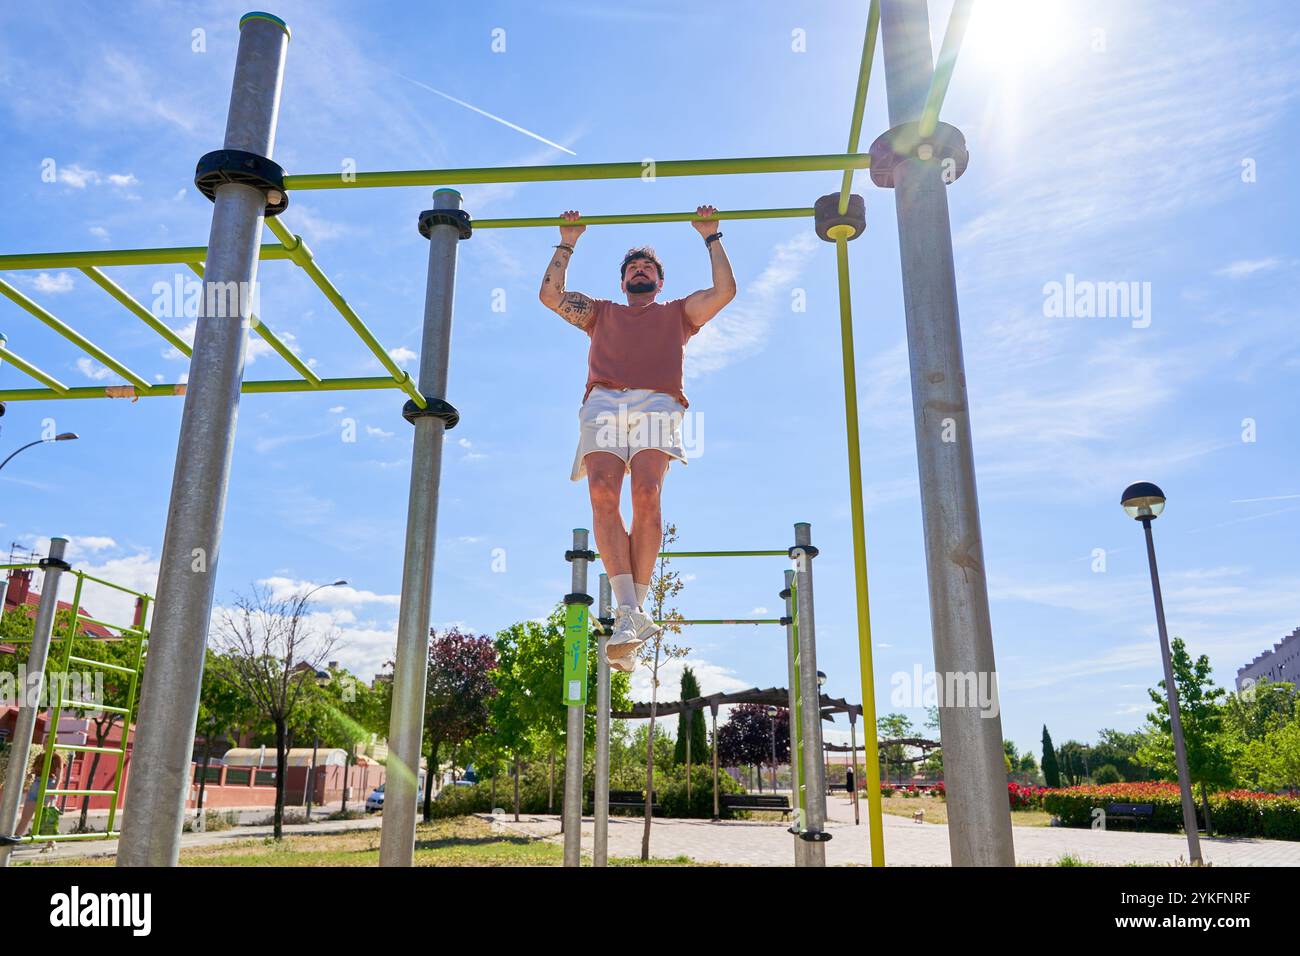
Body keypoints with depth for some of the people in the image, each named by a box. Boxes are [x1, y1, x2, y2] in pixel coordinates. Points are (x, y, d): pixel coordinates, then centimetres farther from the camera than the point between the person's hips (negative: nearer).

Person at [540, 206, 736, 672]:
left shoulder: (677, 312, 34)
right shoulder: (601, 312, 38)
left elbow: (724, 290, 22)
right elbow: (550, 294, 28)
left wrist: (711, 237, 29)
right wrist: (567, 243, 34)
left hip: (655, 404, -1)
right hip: (604, 403, 1)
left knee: (647, 495, -26)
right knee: (603, 496, -25)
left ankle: (636, 609, -26)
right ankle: (628, 611, -33)